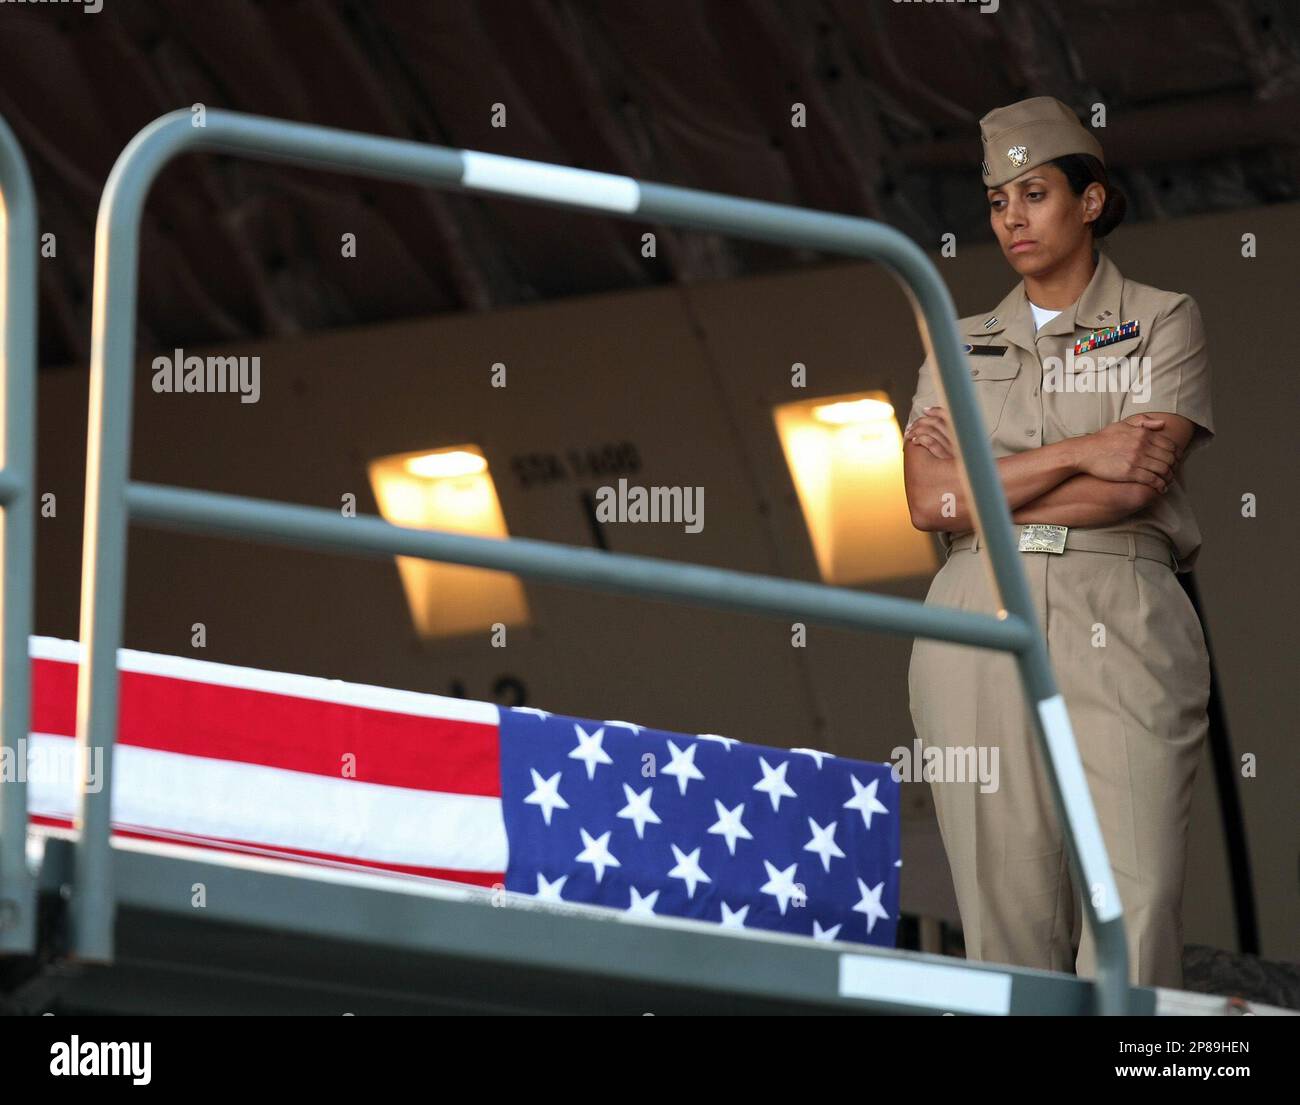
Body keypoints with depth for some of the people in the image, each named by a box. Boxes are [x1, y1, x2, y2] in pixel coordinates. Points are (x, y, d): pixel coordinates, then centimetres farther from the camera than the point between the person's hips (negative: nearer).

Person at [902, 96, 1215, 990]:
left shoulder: (1164, 321, 9)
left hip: (1120, 622, -3)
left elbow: (1135, 486, -5)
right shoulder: (962, 344, 18)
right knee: (1004, 893, -3)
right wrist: (1078, 453, -6)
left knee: (1136, 900, -14)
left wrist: (983, 490, -1)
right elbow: (927, 503, 2)